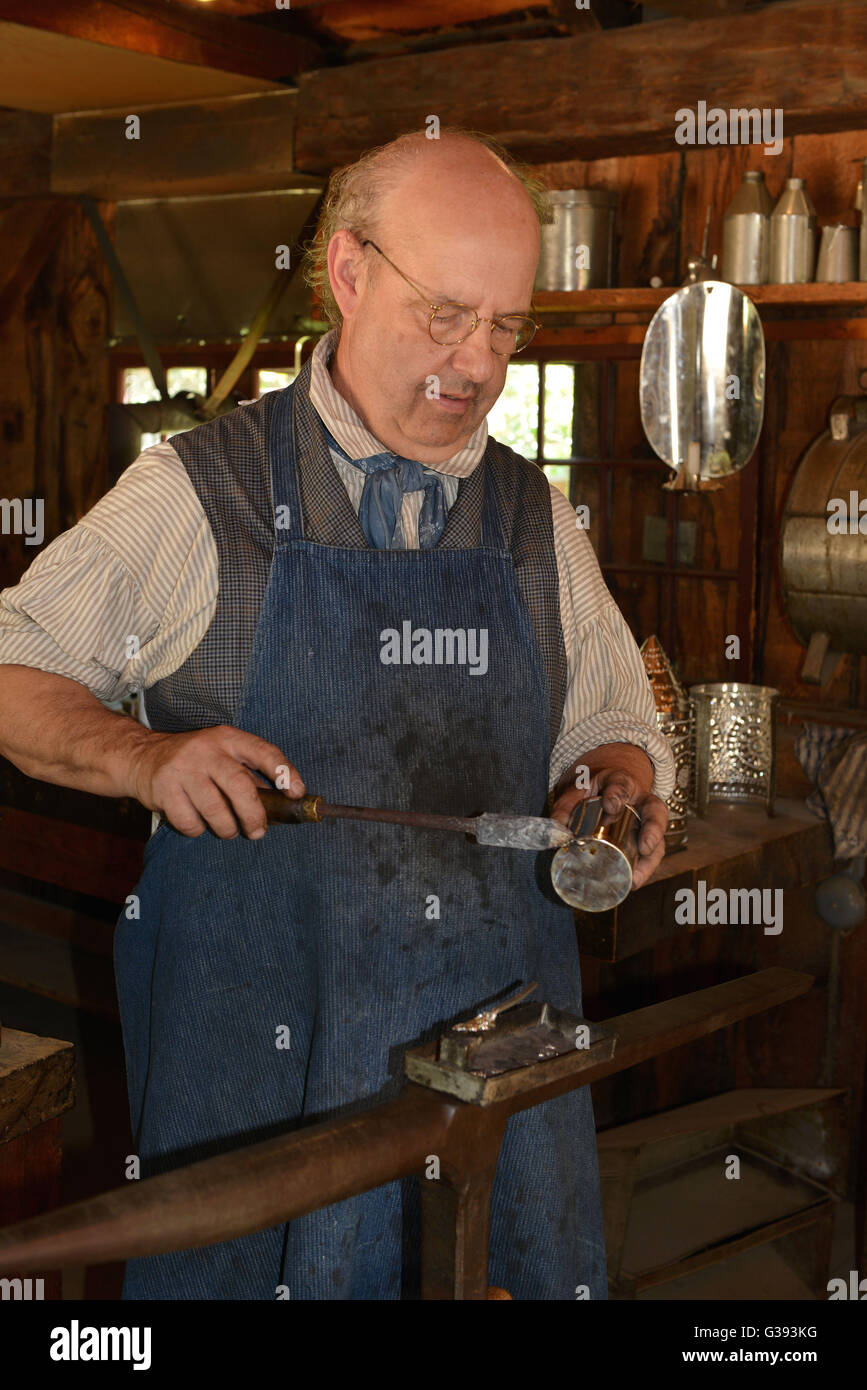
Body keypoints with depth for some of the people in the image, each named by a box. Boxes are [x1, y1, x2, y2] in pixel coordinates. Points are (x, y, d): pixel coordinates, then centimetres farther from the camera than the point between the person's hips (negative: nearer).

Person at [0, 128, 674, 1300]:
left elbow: (611, 724, 19)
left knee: (532, 1270, 9)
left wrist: (618, 786, -4)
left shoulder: (537, 519, 9)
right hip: (258, 1051, -3)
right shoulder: (196, 495, -2)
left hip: (505, 1032, 4)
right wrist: (147, 758, -16)